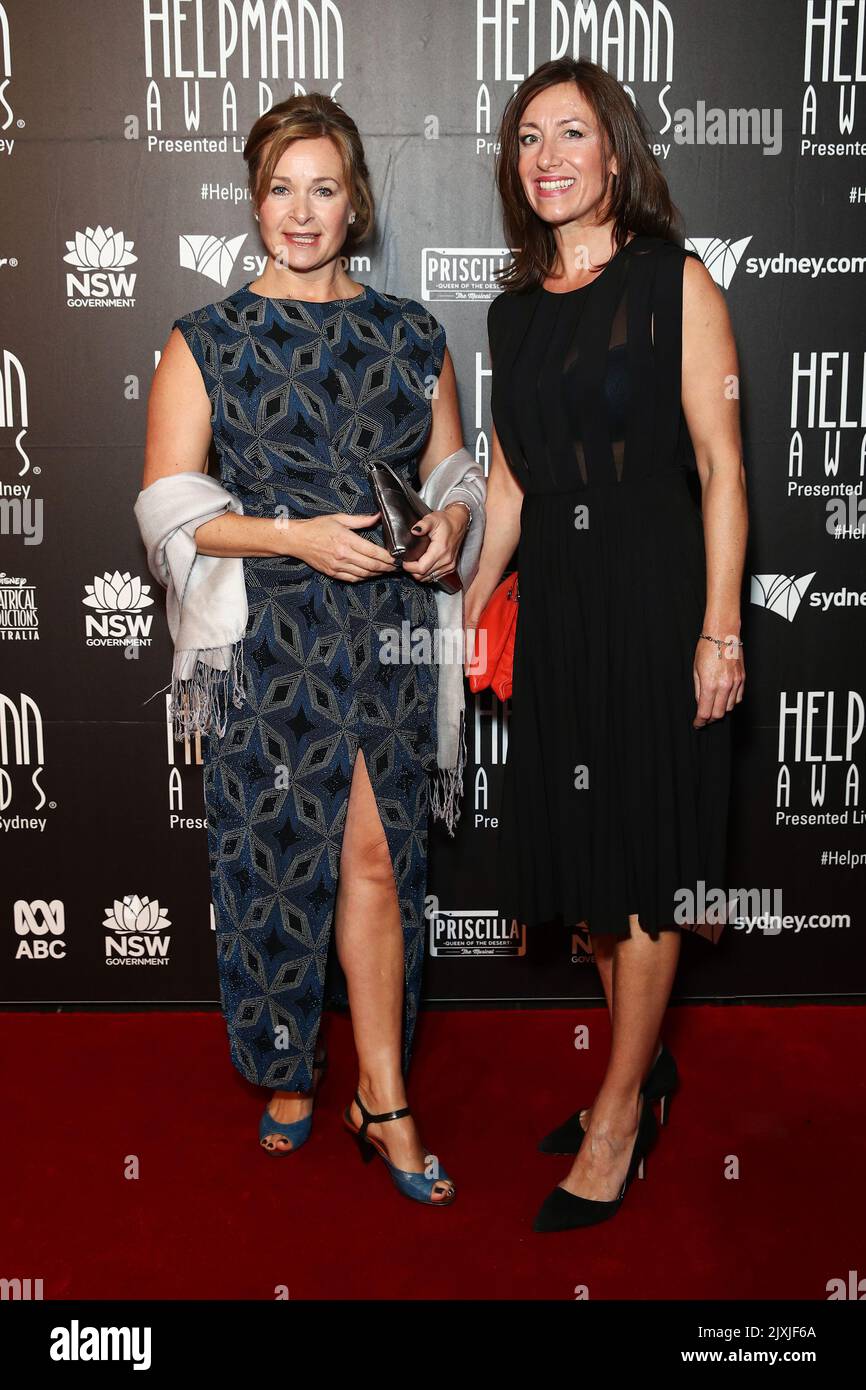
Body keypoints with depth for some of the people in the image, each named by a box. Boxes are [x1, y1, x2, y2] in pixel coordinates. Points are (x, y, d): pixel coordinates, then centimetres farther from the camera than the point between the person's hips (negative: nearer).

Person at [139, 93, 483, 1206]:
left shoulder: (411, 336, 11)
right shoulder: (204, 344, 3)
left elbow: (455, 472, 17)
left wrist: (450, 523, -6)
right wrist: (297, 536, -14)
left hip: (388, 637, 2)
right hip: (265, 643, -1)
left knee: (376, 857, 0)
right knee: (275, 858, 5)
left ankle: (383, 1099, 12)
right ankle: (289, 1072, 27)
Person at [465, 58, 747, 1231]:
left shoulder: (675, 283, -4)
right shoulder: (514, 309, 12)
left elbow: (720, 466, -8)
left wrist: (720, 626, -14)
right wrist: (470, 608, 13)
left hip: (653, 590, -6)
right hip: (554, 599, 6)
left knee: (642, 854, 1)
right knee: (580, 849, 12)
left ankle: (616, 1120, 14)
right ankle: (645, 1062, 31)